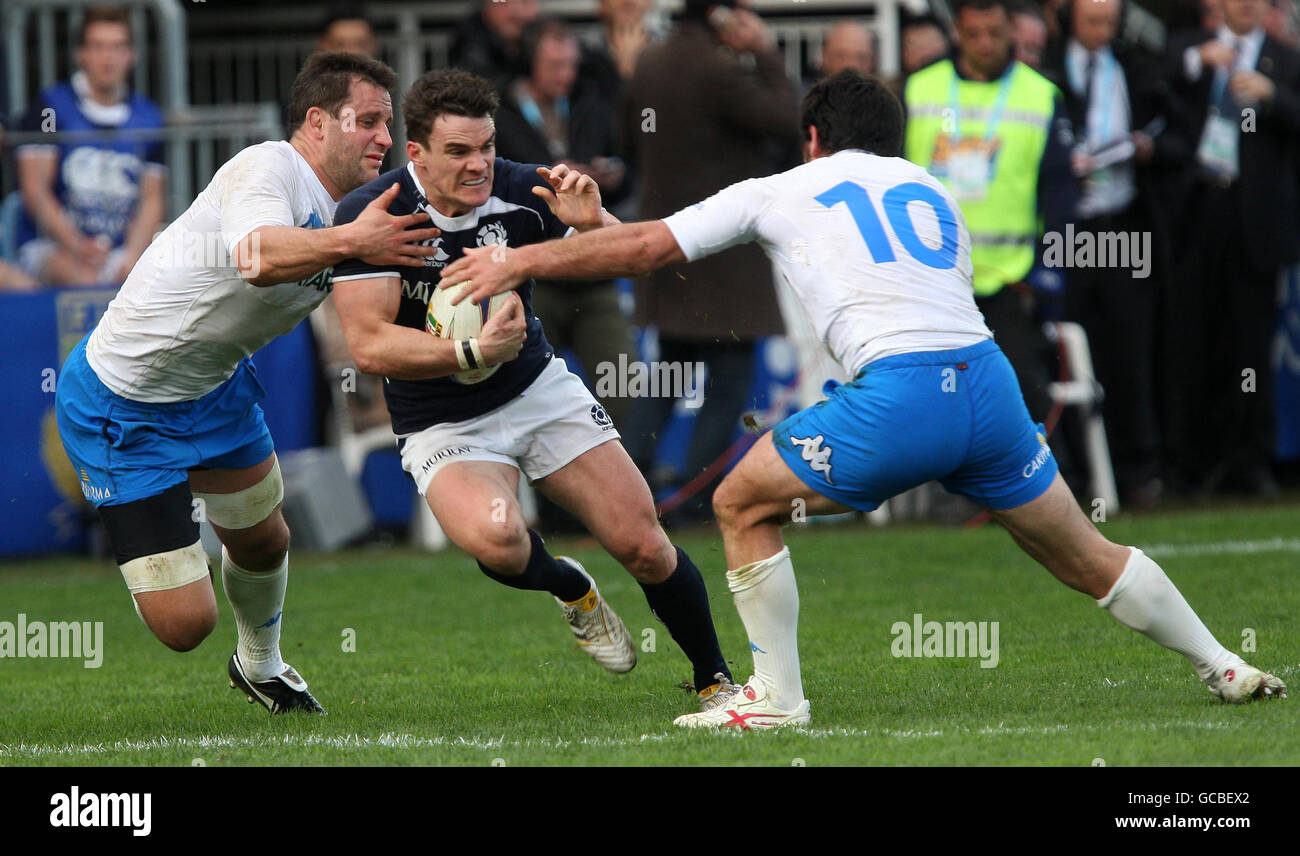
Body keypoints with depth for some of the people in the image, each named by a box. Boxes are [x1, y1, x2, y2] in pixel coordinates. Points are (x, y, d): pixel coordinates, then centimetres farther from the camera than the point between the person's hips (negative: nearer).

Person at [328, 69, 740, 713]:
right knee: (493, 537, -32)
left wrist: (592, 223, -29)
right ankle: (572, 592, 4)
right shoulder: (372, 213, -20)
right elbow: (368, 345, -24)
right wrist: (473, 352, -34)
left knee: (643, 545, -5)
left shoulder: (521, 192, -13)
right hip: (441, 426, -3)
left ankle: (715, 680, 20)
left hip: (539, 389, 3)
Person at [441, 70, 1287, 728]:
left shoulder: (783, 192, 17)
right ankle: (1222, 665, 23)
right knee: (1084, 554, 20)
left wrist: (519, 262, 26)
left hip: (898, 388, -4)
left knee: (743, 504, 14)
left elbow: (644, 245, 17)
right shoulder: (932, 190, 28)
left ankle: (777, 694, 12)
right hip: (989, 376, 4)